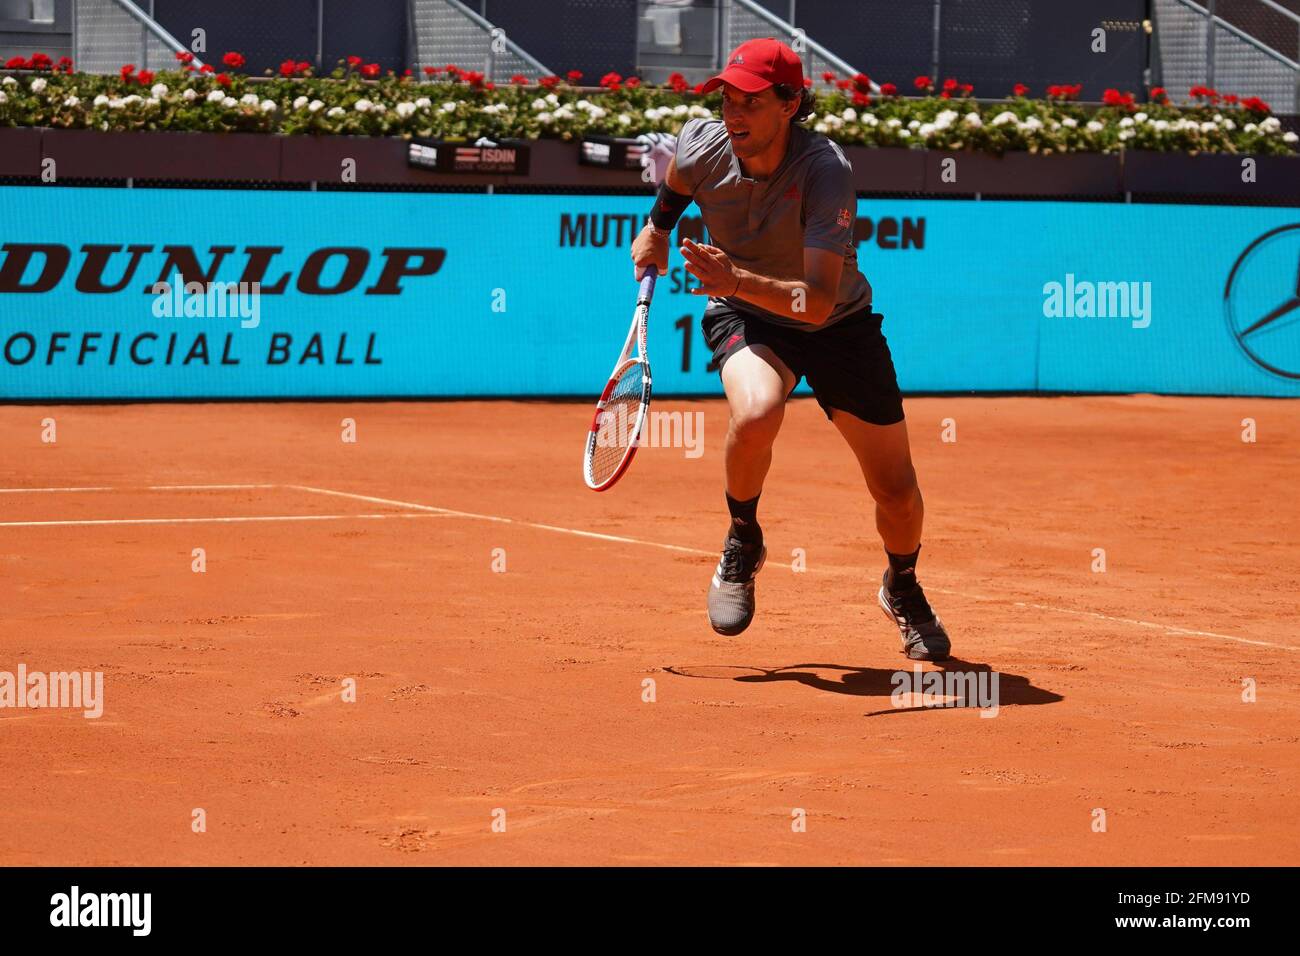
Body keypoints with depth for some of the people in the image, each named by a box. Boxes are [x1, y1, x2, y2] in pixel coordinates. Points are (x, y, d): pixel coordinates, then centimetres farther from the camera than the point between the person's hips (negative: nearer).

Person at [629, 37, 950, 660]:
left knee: (898, 495, 1)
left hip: (837, 326, -1)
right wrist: (656, 227, 7)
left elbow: (818, 302, -41)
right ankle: (742, 545, -5)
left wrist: (737, 279, -52)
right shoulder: (700, 148, -20)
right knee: (756, 414, -34)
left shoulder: (826, 172, -32)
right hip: (745, 321, 1)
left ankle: (903, 589, 36)